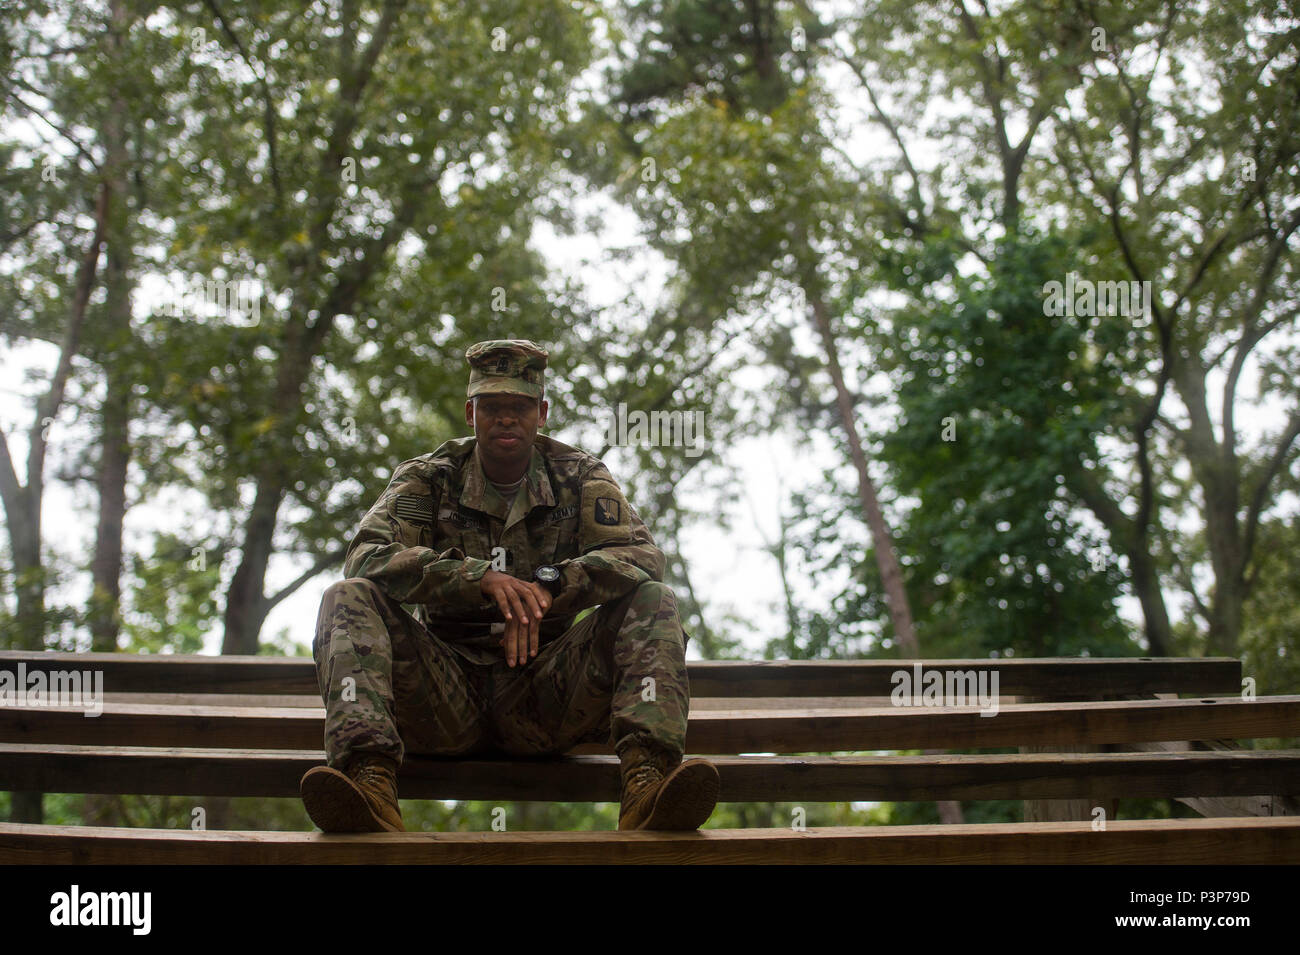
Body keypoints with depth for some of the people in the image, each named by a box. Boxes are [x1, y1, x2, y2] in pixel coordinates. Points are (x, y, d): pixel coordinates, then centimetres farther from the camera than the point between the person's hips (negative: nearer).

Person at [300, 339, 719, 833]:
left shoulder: (579, 477, 10)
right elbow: (367, 557, -11)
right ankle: (371, 777, -45)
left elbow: (643, 557, -6)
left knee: (652, 601, -19)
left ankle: (646, 778, -41)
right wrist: (482, 577, -26)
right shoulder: (427, 478, 7)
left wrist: (550, 583, -24)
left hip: (544, 696, 0)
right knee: (350, 597, -23)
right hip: (445, 695, 0)